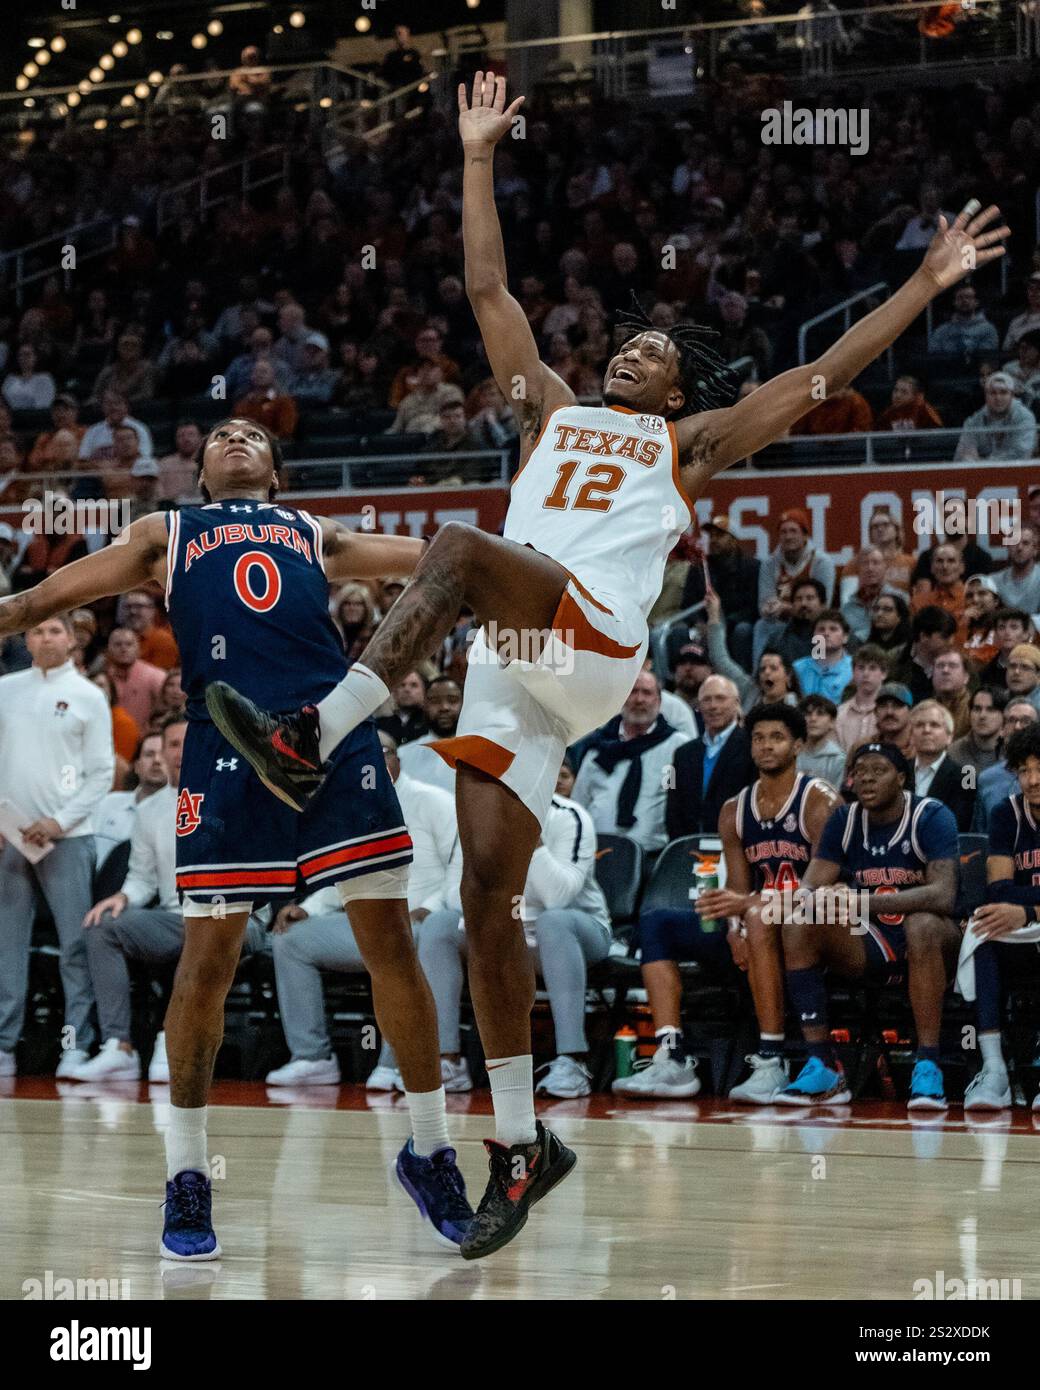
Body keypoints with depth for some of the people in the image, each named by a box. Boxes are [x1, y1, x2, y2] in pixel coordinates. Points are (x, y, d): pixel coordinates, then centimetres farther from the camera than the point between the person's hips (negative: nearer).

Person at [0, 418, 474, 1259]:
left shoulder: (318, 535, 28)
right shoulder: (167, 535, 26)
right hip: (227, 738, -1)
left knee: (390, 937, -3)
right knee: (209, 951, -5)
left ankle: (431, 1153, 10)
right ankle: (187, 1178, 6)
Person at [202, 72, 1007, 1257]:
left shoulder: (692, 440, 22)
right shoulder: (552, 410, 32)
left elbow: (827, 371, 18)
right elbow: (488, 289, 31)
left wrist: (925, 284, 14)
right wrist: (479, 157, 29)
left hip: (594, 641, -5)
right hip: (512, 666, 5)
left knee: (460, 547, -34)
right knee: (485, 898, -6)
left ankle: (309, 741, -44)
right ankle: (521, 1147, -1)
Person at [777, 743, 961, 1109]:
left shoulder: (932, 817, -14)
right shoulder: (844, 821, 2)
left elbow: (943, 896, -28)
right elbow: (809, 889, -2)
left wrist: (866, 903, -40)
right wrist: (811, 901, -29)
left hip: (928, 942, -5)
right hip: (868, 944, 5)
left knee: (923, 924, -38)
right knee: (797, 926, -20)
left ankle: (928, 1069, -35)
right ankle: (823, 1069, -22)